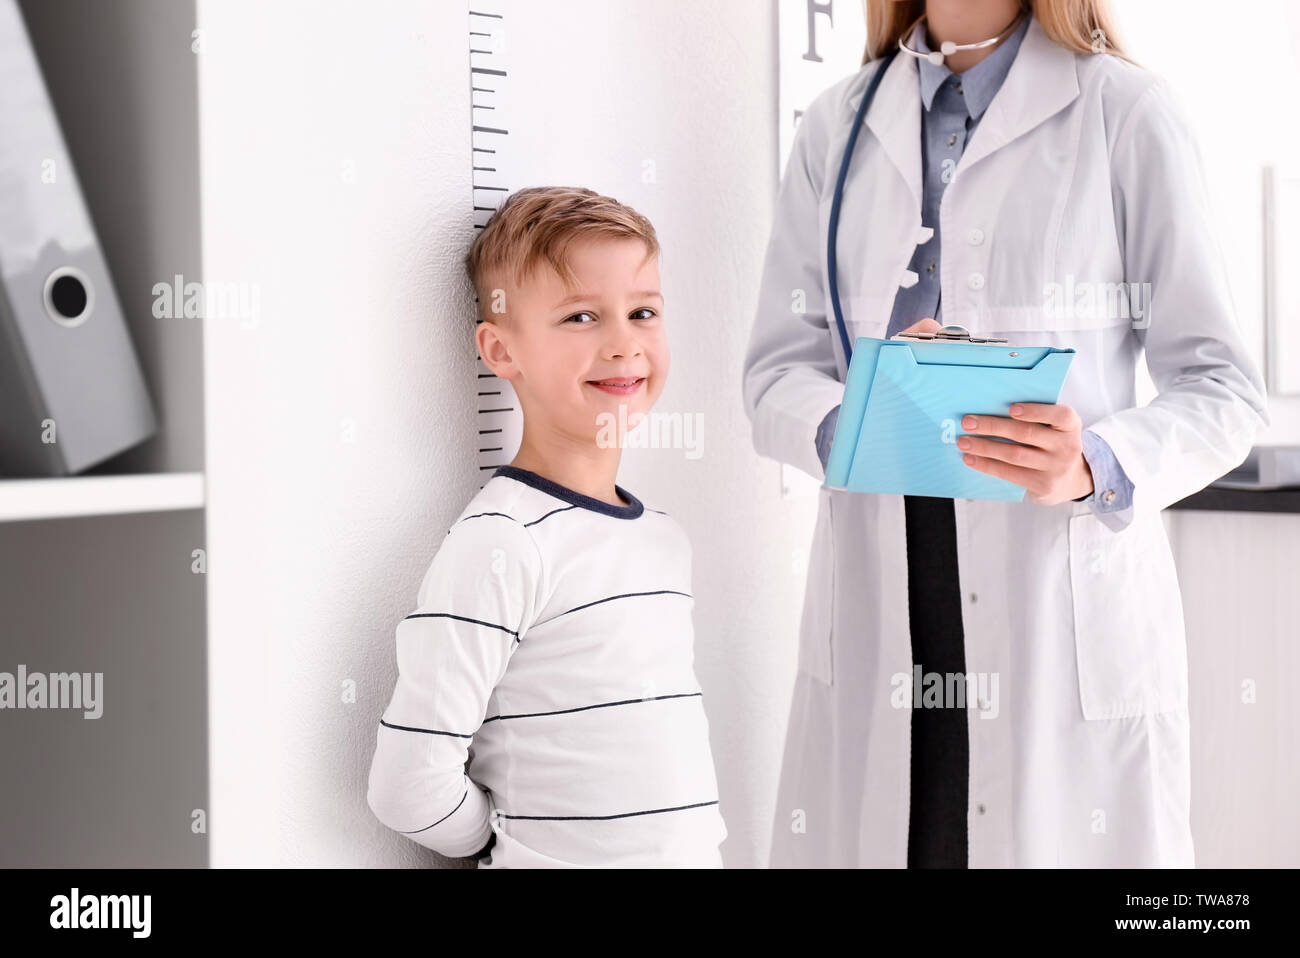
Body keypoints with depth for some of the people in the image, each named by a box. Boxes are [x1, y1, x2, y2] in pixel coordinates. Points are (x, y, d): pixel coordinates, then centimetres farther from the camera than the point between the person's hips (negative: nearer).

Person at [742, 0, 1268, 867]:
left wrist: (1097, 467, -22)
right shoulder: (839, 123, 13)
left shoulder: (1125, 112, 1)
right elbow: (776, 372, 7)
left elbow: (1222, 391, -2)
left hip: (1068, 622, -3)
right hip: (876, 624, 3)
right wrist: (852, 425, -15)